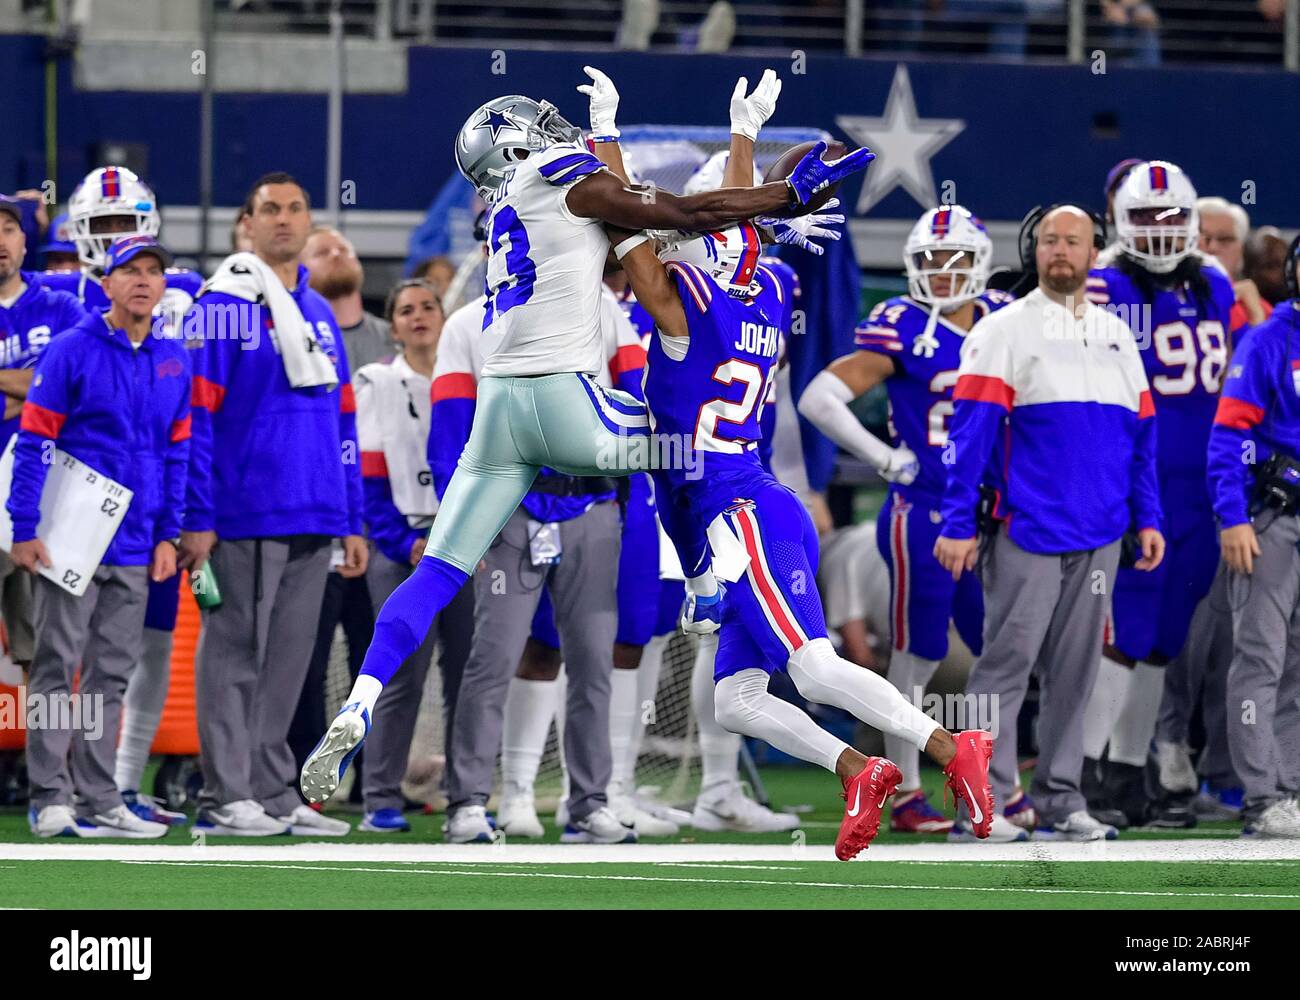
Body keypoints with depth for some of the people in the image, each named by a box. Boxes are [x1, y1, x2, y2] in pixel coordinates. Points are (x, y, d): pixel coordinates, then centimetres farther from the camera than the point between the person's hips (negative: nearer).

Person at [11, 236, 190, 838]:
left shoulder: (174, 361, 10)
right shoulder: (71, 352, -6)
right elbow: (33, 443, -8)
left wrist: (167, 535, 10)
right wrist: (24, 530, -12)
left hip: (135, 548, 5)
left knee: (111, 675, 9)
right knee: (58, 668, -2)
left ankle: (100, 800, 13)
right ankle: (50, 800, -2)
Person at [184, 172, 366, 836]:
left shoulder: (319, 314, 17)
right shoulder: (224, 307, -4)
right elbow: (197, 416, -8)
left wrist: (352, 521, 16)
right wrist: (197, 519, -13)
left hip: (314, 521, 6)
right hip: (243, 520, -6)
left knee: (288, 659, 9)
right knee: (235, 656, -2)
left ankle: (273, 793, 15)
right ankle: (226, 797, 0)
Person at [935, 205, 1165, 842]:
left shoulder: (1117, 336, 16)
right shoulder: (1004, 331, -1)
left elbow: (1141, 432, 19)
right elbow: (971, 431, -7)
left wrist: (1147, 517, 11)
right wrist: (958, 525, -13)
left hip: (1098, 537, 5)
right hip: (1027, 529, -5)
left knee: (1073, 670, 8)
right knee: (1006, 665, -6)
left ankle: (1058, 802, 13)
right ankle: (984, 803, -5)